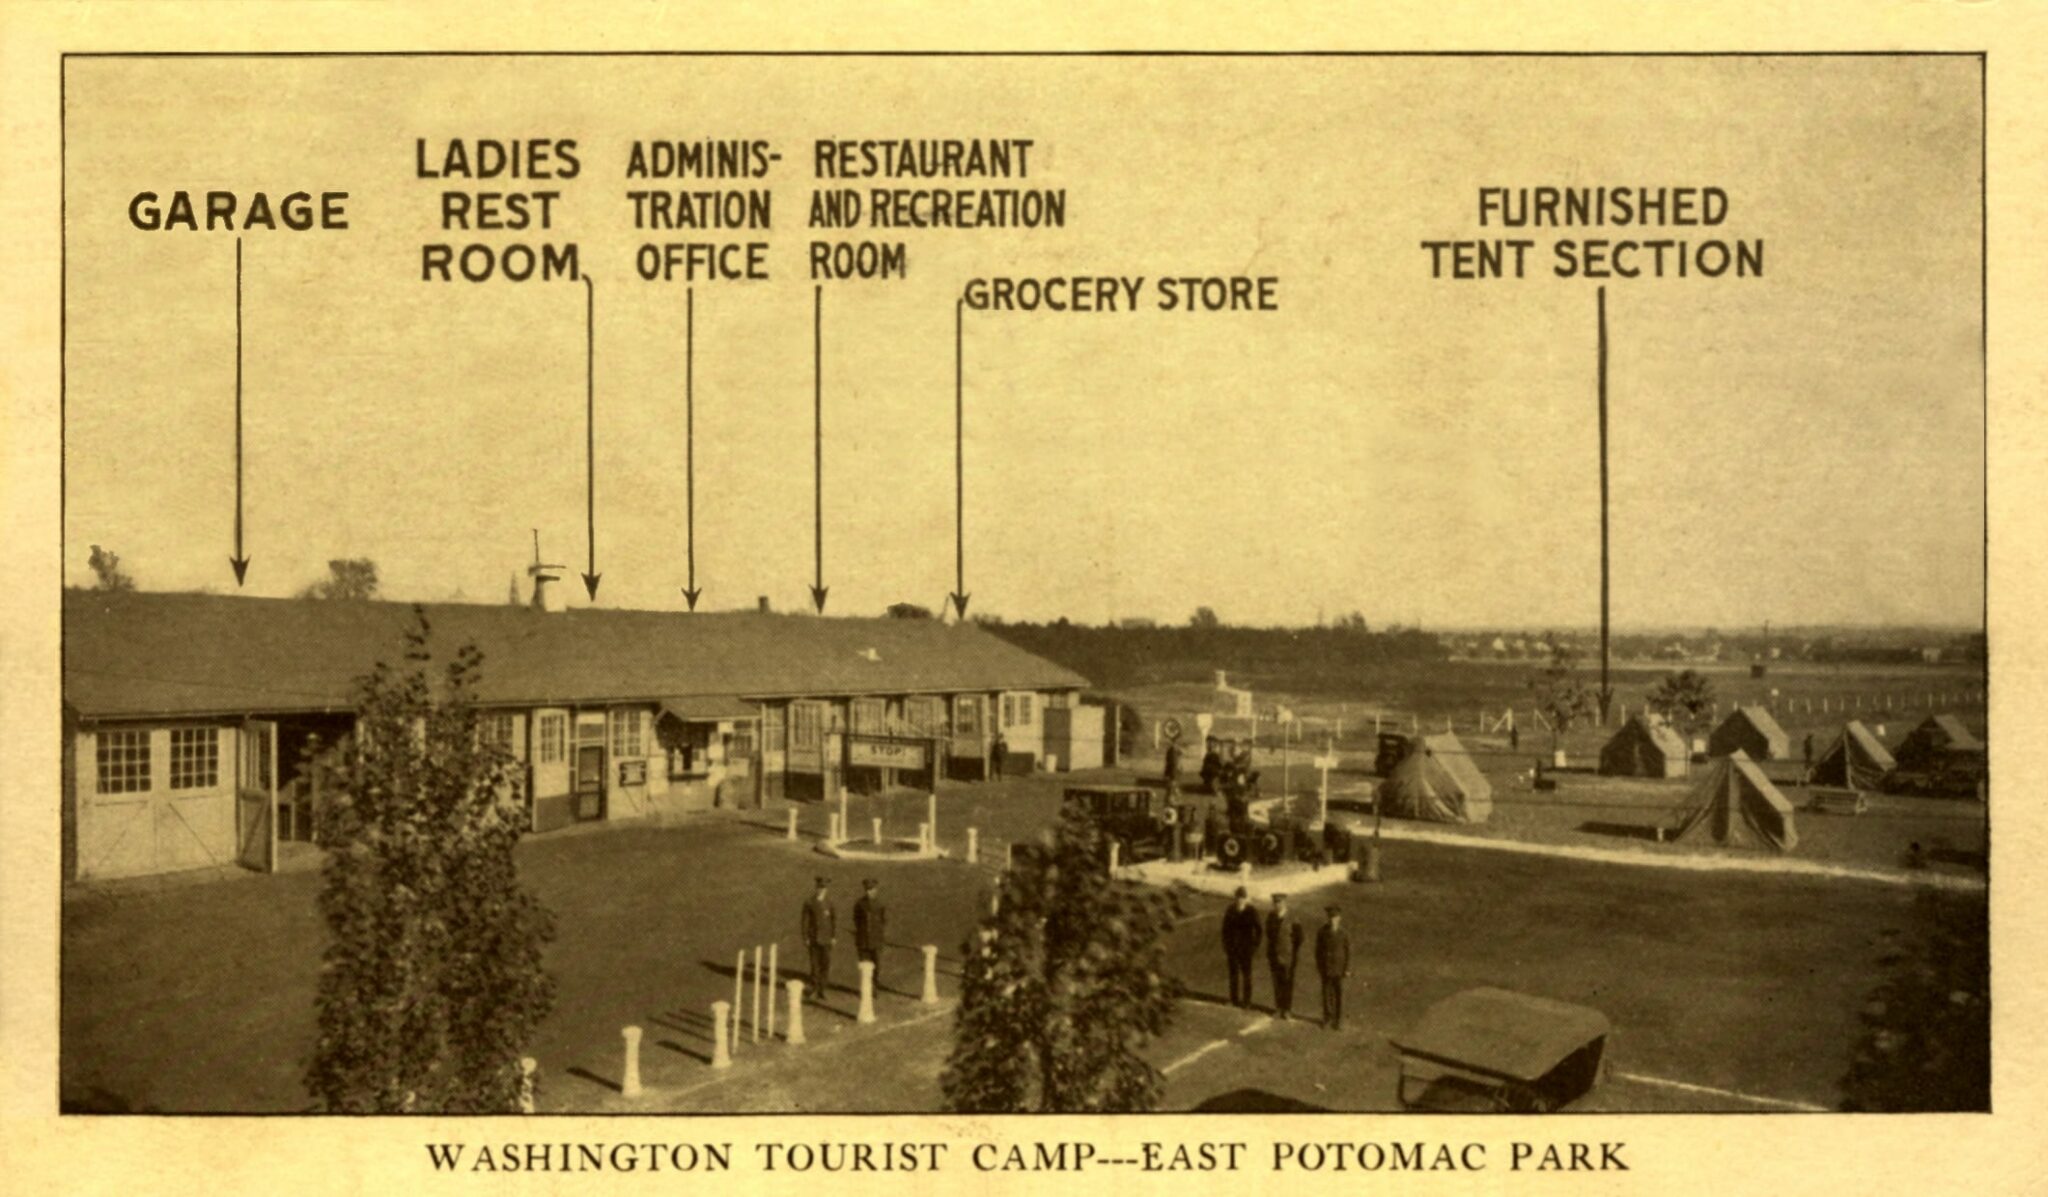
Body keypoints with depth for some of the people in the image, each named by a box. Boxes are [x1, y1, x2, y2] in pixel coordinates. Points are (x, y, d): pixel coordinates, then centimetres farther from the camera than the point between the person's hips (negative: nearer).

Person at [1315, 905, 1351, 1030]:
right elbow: (1318, 950, -1)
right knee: (1327, 993, 7)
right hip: (1326, 967, 1)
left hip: (1339, 967, -1)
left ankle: (1338, 1021, 12)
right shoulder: (1322, 932, -7)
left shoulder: (1344, 934, -10)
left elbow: (1348, 951, -5)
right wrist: (1318, 967, -2)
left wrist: (1348, 969, -7)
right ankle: (1328, 1018, 20)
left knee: (1339, 994, 2)